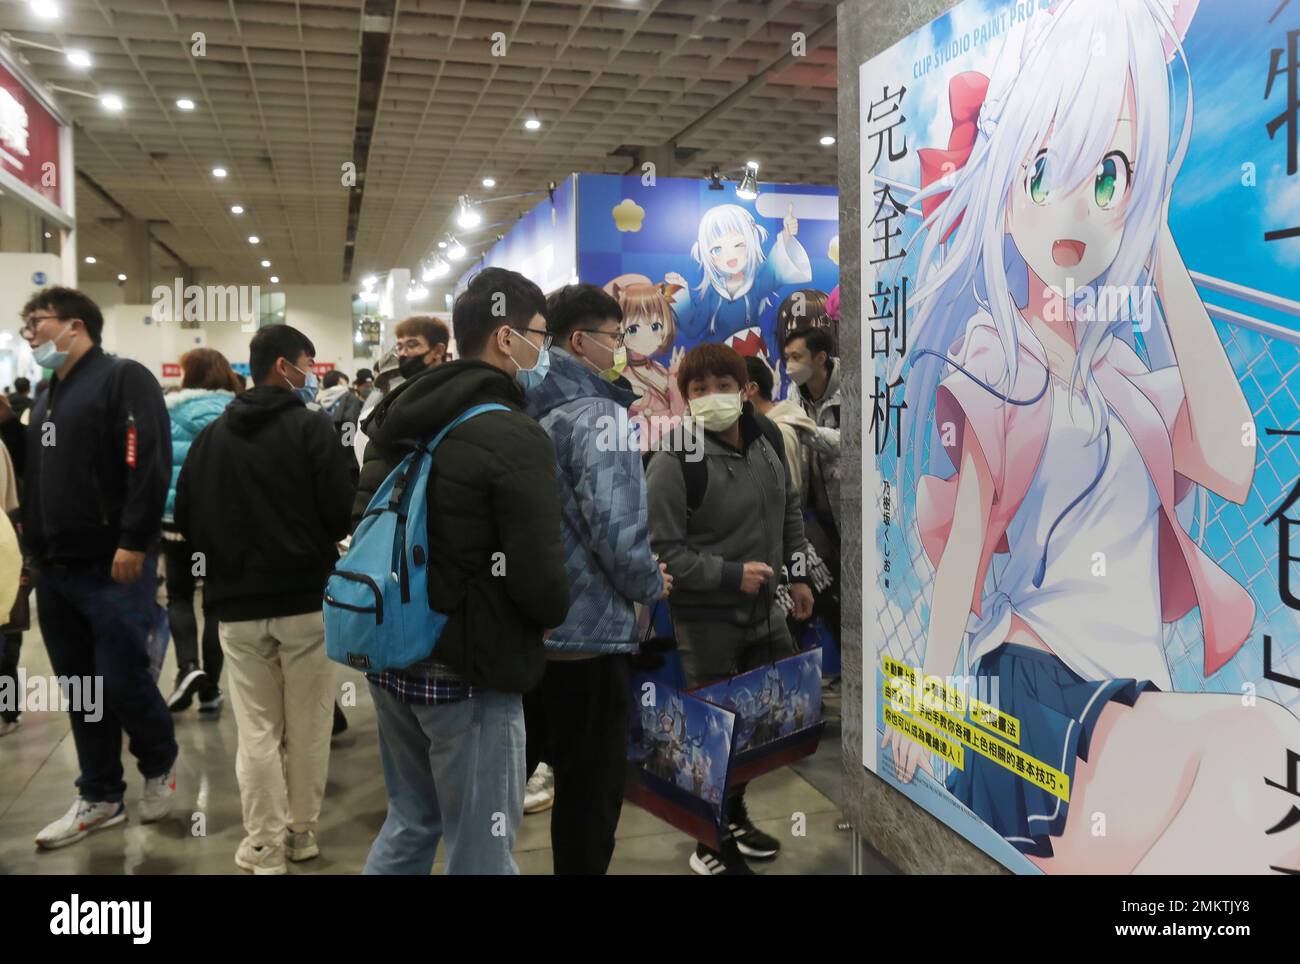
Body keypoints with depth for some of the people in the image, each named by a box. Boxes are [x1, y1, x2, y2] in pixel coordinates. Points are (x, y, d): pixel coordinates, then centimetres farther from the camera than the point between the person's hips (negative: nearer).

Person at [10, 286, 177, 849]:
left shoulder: (122, 378, -7)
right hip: (56, 571, 8)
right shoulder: (47, 397, 19)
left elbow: (150, 464, -17)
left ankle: (161, 766, 22)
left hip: (113, 568, -8)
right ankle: (99, 797, 24)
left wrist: (133, 543, -22)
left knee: (122, 682, -4)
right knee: (81, 691, 12)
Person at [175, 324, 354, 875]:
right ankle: (302, 833, 21)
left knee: (257, 732, 8)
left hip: (237, 604, 4)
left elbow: (187, 519, 9)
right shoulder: (310, 426, -7)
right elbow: (341, 510, -13)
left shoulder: (210, 435, 7)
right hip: (307, 598, -3)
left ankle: (265, 848, 12)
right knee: (308, 726, 10)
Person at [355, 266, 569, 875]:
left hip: (392, 656, 8)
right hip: (470, 672, -8)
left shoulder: (400, 420, 6)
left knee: (409, 820, 24)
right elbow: (540, 582, -21)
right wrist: (554, 613, 1)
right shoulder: (515, 437, -19)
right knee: (480, 853, 7)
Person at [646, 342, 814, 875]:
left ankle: (733, 812, 44)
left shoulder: (767, 439, 2)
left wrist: (797, 574, 15)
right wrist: (731, 575, -22)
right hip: (707, 619, -7)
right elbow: (661, 548, -21)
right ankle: (713, 846, 26)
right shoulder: (673, 462, -20)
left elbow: (789, 509, 16)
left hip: (764, 609, 8)